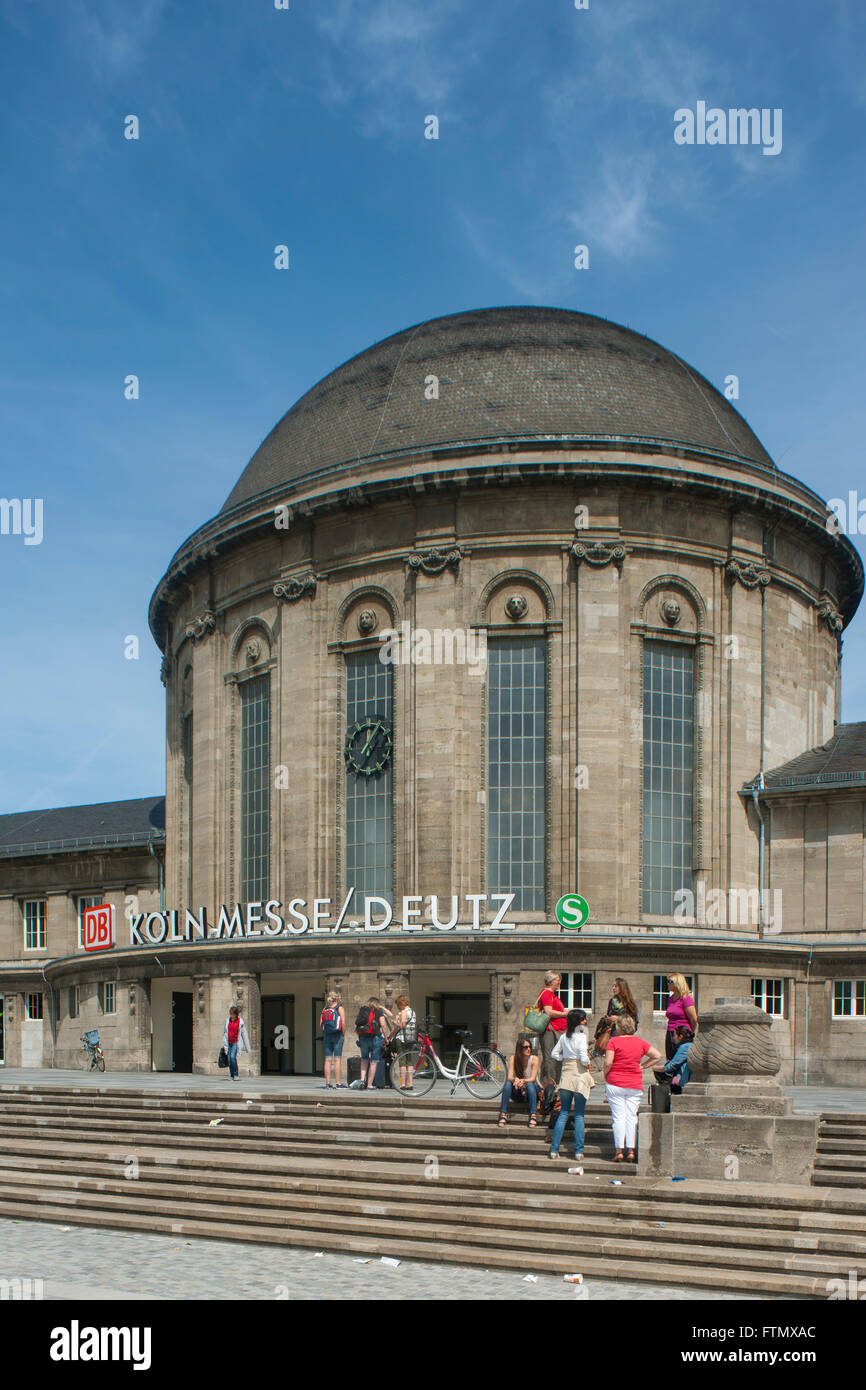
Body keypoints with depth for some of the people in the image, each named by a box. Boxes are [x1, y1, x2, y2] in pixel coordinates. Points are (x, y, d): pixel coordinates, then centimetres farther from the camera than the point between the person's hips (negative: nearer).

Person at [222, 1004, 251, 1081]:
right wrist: (224, 1044, 17)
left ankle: (235, 1075, -11)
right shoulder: (228, 1020, 6)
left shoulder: (240, 1022, -6)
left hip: (236, 1042, -5)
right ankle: (231, 1076, 11)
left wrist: (248, 1048, 1)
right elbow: (225, 1032, 17)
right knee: (229, 1059, 1)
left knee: (233, 1056, -22)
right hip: (229, 1042, 5)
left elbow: (244, 1034, -1)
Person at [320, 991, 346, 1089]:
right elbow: (343, 1023, -11)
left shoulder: (325, 1009, 10)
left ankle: (328, 1083, 4)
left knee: (328, 1060, 5)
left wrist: (324, 1034, 11)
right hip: (337, 1035, -4)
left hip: (327, 1036, 4)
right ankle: (338, 1084, -5)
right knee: (337, 1059, -4)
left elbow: (321, 1023, 5)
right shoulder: (340, 1008, -3)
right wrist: (343, 1035, -1)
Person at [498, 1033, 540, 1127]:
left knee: (530, 1084, -33)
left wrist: (523, 1081, -38)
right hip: (517, 1092, 1)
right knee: (508, 1083, -27)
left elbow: (532, 1079, -17)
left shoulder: (534, 1059, -12)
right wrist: (515, 1080, -39)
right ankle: (503, 1113, -28)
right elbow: (509, 1077, -15)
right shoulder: (513, 1058, -8)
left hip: (532, 1091, -1)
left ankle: (533, 1115, -38)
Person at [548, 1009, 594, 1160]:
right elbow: (584, 1058, -19)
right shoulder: (581, 1036, -12)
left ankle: (554, 1149, 4)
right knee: (579, 1115, 3)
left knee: (563, 1113, 9)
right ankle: (578, 1151, 3)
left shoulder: (564, 1037, 7)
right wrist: (588, 1064, 0)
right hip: (580, 1076, -5)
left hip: (566, 1076, 5)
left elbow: (555, 1054, 15)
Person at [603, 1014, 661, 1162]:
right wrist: (643, 1066, 9)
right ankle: (631, 1151, 3)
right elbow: (658, 1056, 7)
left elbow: (608, 1062, -15)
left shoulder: (614, 1041, -8)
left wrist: (605, 1074, 3)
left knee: (618, 1117, 1)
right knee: (632, 1116, 7)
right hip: (635, 1085, 3)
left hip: (615, 1084, -3)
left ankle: (619, 1151, -1)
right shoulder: (640, 1042, 4)